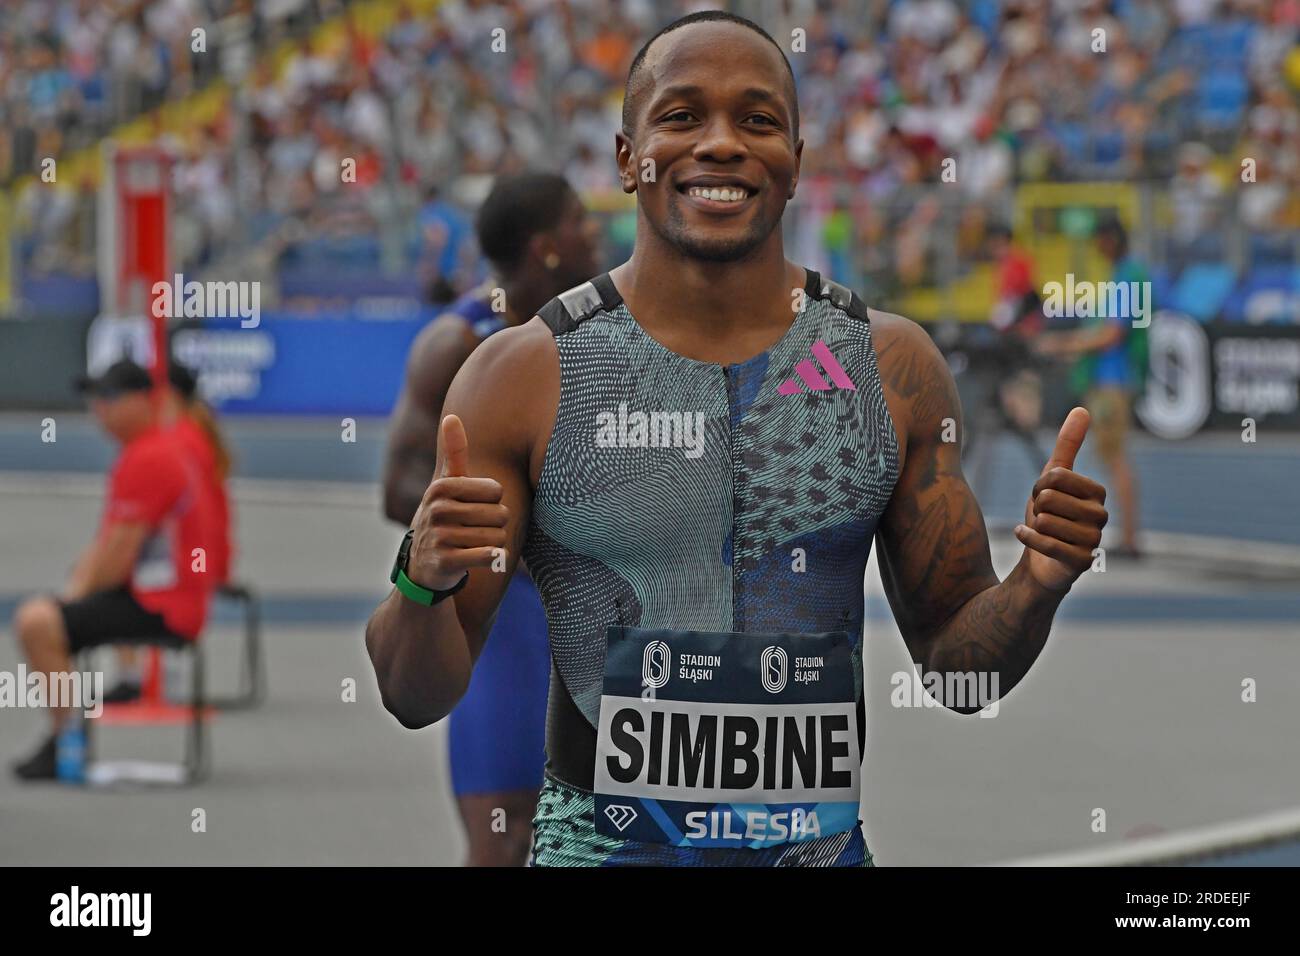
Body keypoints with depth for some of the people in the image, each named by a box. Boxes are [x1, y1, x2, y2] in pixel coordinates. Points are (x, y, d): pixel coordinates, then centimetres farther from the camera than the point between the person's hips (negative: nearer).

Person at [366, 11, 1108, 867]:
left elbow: (957, 666, 6)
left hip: (825, 847, 2)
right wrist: (423, 582, -25)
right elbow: (416, 696, -5)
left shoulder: (892, 368, 1)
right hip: (597, 847, -2)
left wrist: (1036, 585, -13)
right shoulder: (527, 375, -6)